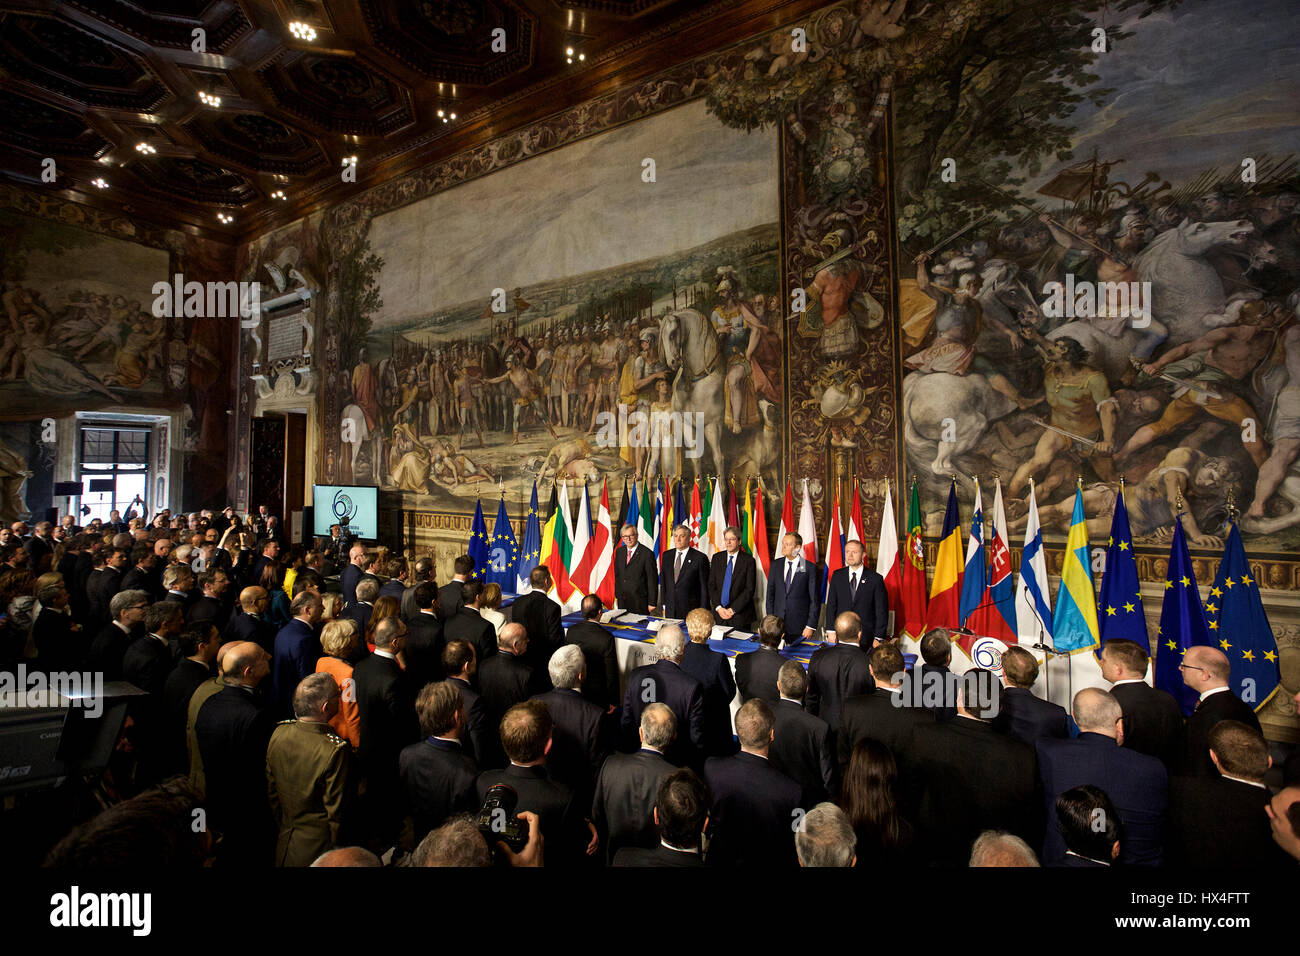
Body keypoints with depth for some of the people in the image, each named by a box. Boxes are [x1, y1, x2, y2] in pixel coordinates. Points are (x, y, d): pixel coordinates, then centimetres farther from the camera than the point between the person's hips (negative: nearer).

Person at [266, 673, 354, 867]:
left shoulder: (279, 732, -12)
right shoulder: (335, 750, -31)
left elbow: (271, 791, 3)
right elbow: (337, 812, -20)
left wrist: (283, 829, 18)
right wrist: (337, 855, -3)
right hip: (318, 849, -6)